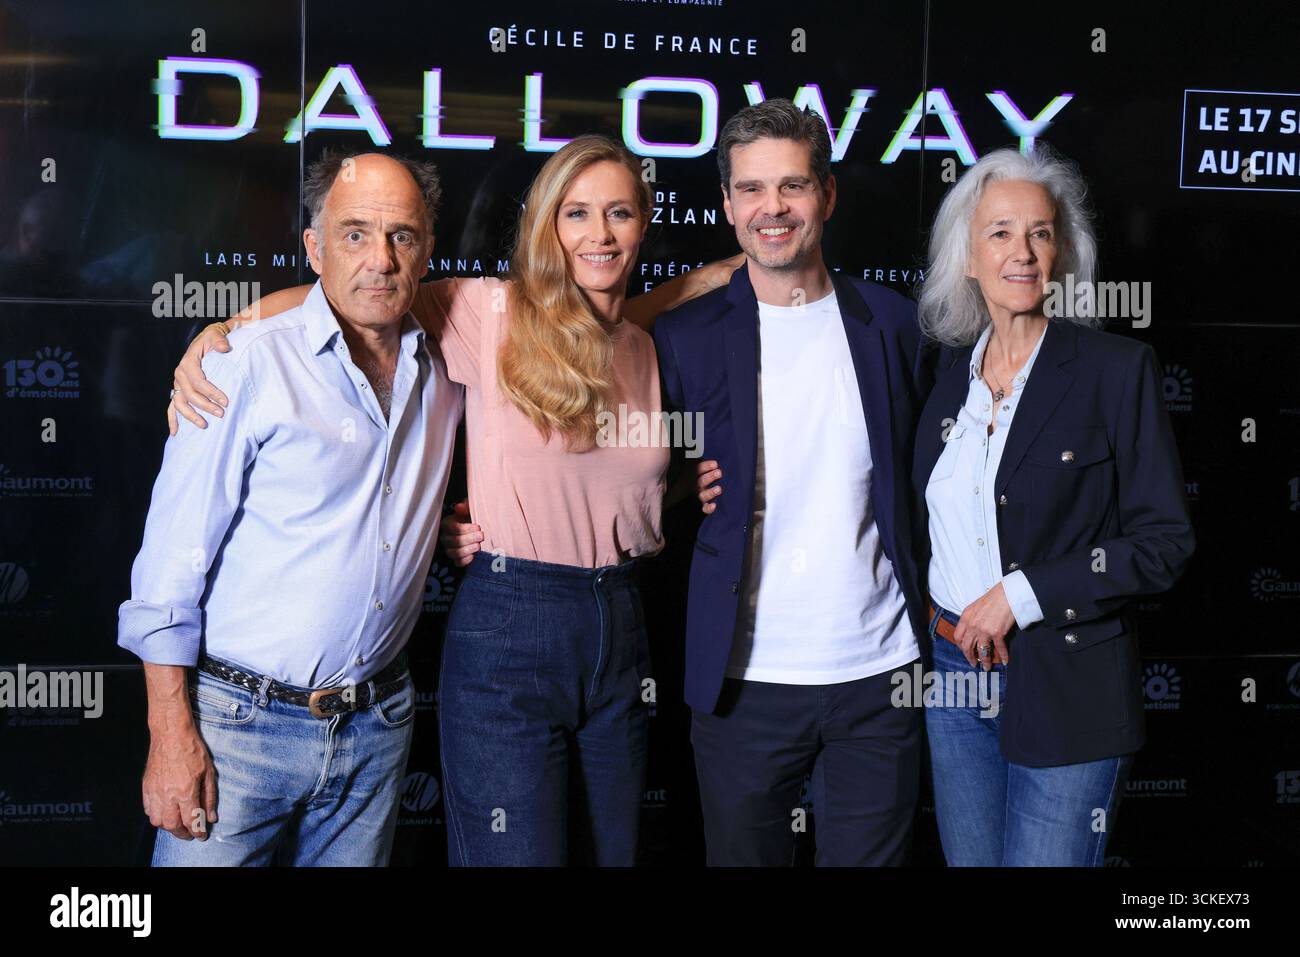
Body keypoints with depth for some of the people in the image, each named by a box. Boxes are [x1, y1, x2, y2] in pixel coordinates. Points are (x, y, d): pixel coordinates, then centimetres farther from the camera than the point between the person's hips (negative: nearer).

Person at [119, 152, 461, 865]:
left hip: (375, 728, 5)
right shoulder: (249, 365, -9)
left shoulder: (442, 374, 5)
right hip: (238, 721, -4)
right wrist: (172, 736, -13)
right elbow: (172, 560, -9)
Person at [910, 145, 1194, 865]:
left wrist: (1021, 595, -16)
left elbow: (1163, 542, -11)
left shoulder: (1116, 368, -8)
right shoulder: (948, 367, 6)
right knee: (969, 859, 15)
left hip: (1066, 687, -4)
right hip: (953, 669, 5)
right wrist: (941, 616, 3)